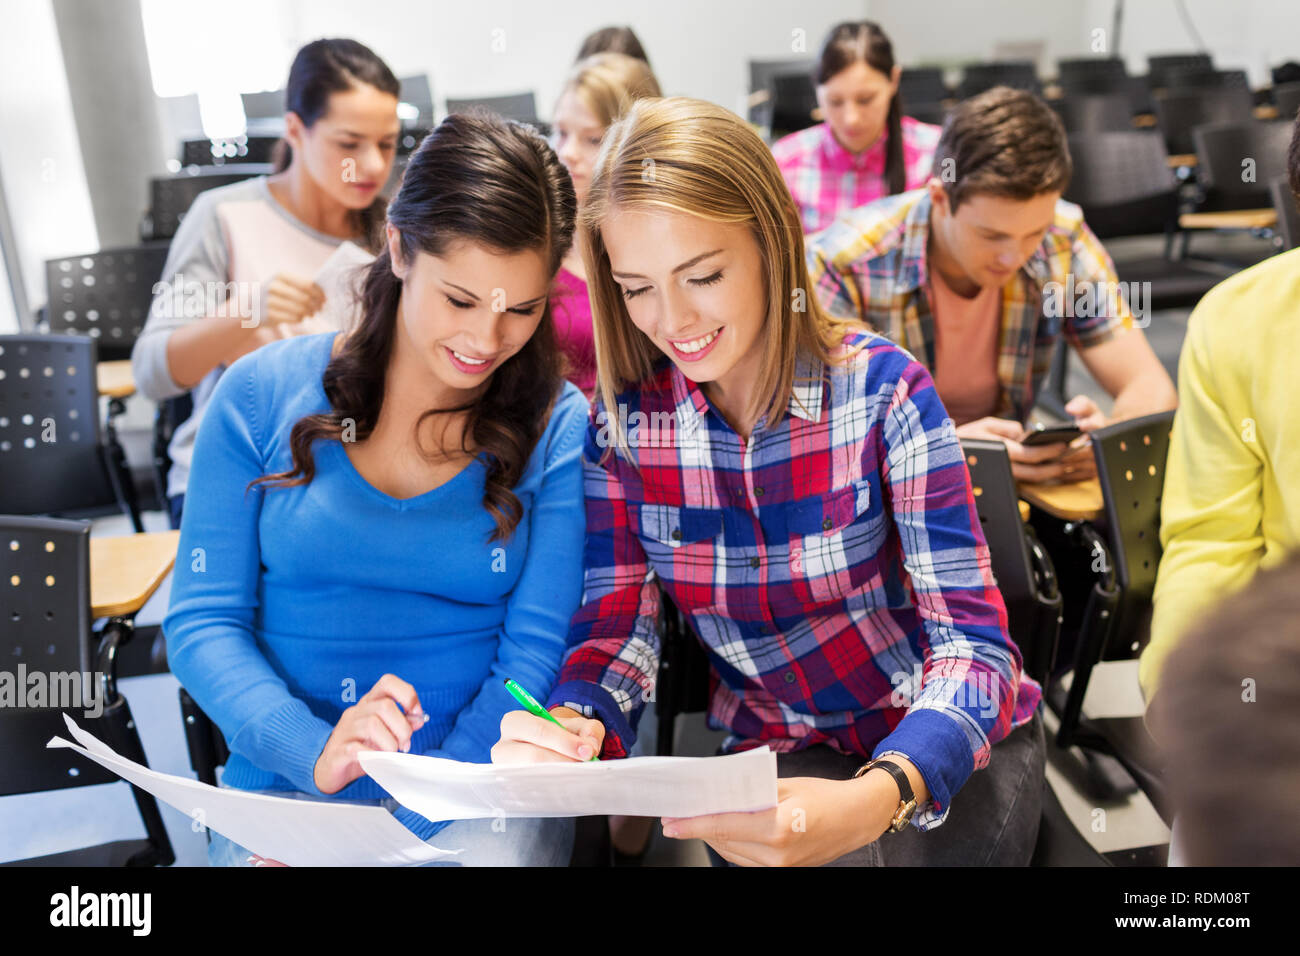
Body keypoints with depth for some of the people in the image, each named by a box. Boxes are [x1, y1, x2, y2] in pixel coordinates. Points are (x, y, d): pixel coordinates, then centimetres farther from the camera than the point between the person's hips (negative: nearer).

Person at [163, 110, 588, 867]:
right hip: (288, 779, 1)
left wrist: (406, 817, -18)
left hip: (481, 782, 0)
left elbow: (536, 656, -7)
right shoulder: (262, 395, 0)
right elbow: (202, 621, 0)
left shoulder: (560, 430, -4)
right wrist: (316, 751, -18)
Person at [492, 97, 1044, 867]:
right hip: (779, 750, 2)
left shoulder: (880, 386, -17)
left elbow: (973, 643, -21)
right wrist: (572, 730, -30)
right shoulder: (623, 420, -8)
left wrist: (876, 800, -40)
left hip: (949, 745, -1)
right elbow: (618, 624, -6)